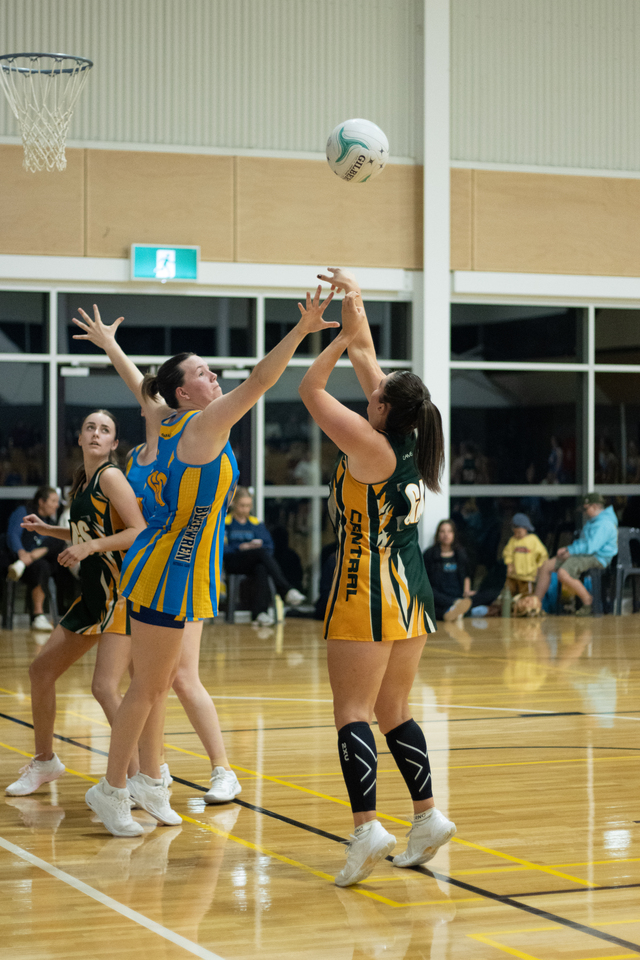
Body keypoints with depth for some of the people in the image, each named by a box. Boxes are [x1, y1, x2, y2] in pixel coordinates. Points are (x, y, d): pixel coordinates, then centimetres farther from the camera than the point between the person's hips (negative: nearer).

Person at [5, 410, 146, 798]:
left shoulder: (110, 476, -11)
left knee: (105, 687, -18)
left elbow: (140, 533, -19)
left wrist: (90, 547, -23)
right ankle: (45, 761, 29)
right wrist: (48, 529, 20)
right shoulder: (83, 482, 15)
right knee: (41, 670, 13)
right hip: (93, 594, 10)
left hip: (121, 594, -10)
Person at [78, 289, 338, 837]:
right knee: (150, 685, -1)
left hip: (166, 566, 9)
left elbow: (138, 385, 24)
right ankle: (112, 789, 8)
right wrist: (302, 329, -30)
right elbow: (260, 380, -25)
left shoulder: (167, 422, 7)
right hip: (168, 571, -9)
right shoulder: (203, 424, -15)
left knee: (162, 681, 16)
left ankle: (149, 780, 25)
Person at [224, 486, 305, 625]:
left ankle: (259, 613, -46)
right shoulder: (225, 523, 12)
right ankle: (286, 590, -43)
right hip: (232, 561, -3)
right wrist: (241, 548, -14)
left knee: (261, 569, -36)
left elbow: (269, 546, 13)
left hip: (254, 563, 3)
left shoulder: (256, 524, 24)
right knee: (262, 552, -33)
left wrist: (259, 545, -8)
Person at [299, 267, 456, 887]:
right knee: (393, 710, 16)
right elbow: (368, 365, 16)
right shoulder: (409, 441, 6)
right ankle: (428, 816, 15)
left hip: (369, 595, -8)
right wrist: (356, 314, 19)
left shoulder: (371, 448, -13)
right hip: (412, 596, 8)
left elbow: (310, 389, -7)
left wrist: (345, 333, -3)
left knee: (353, 710, -8)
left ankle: (367, 827, -18)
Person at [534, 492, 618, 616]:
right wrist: (568, 548, 8)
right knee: (545, 567, 3)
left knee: (563, 573, -33)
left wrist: (570, 551, -13)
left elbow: (590, 547, -25)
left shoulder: (604, 524, -17)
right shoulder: (593, 522, 20)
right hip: (583, 555, 11)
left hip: (596, 558, -11)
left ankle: (588, 602, -17)